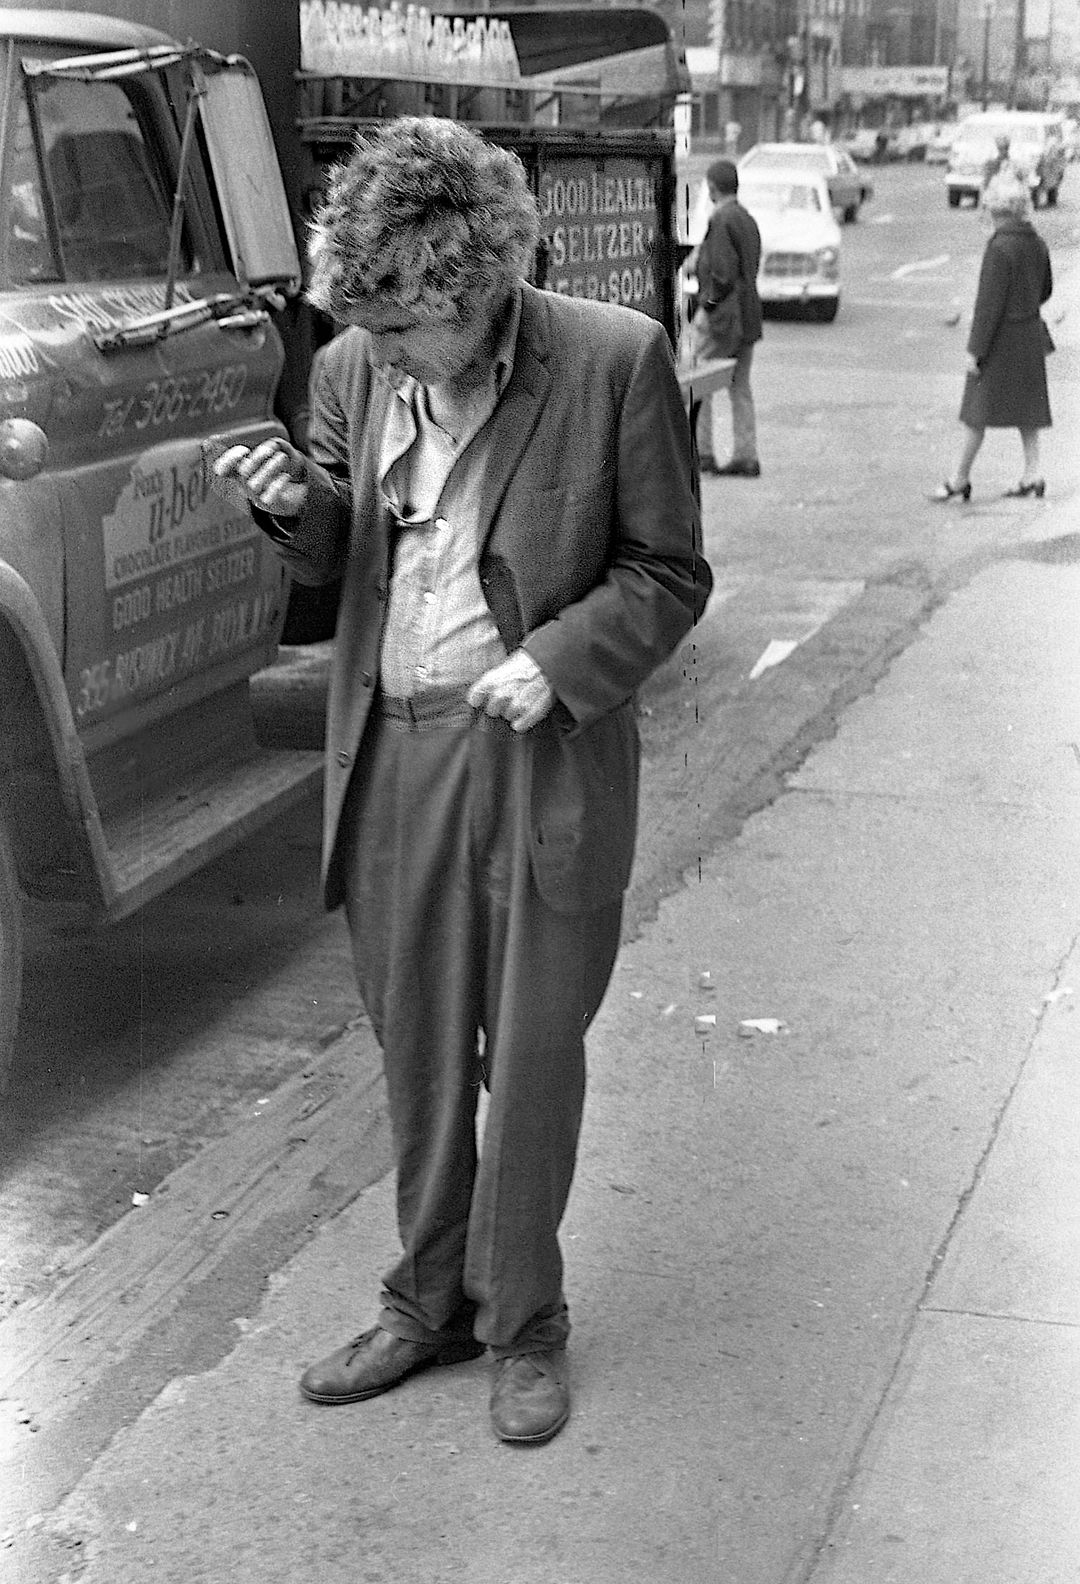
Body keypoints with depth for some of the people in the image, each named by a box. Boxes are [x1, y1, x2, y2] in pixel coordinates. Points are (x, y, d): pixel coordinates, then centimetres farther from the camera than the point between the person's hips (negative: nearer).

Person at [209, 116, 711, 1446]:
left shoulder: (614, 362, -11)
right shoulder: (353, 369, 2)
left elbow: (669, 576, -5)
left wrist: (555, 661, -19)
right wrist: (294, 504, -8)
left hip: (543, 760, -4)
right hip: (393, 752, 4)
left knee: (532, 1057, 8)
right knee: (416, 1050, 14)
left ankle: (523, 1324, 26)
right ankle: (428, 1302, 31)